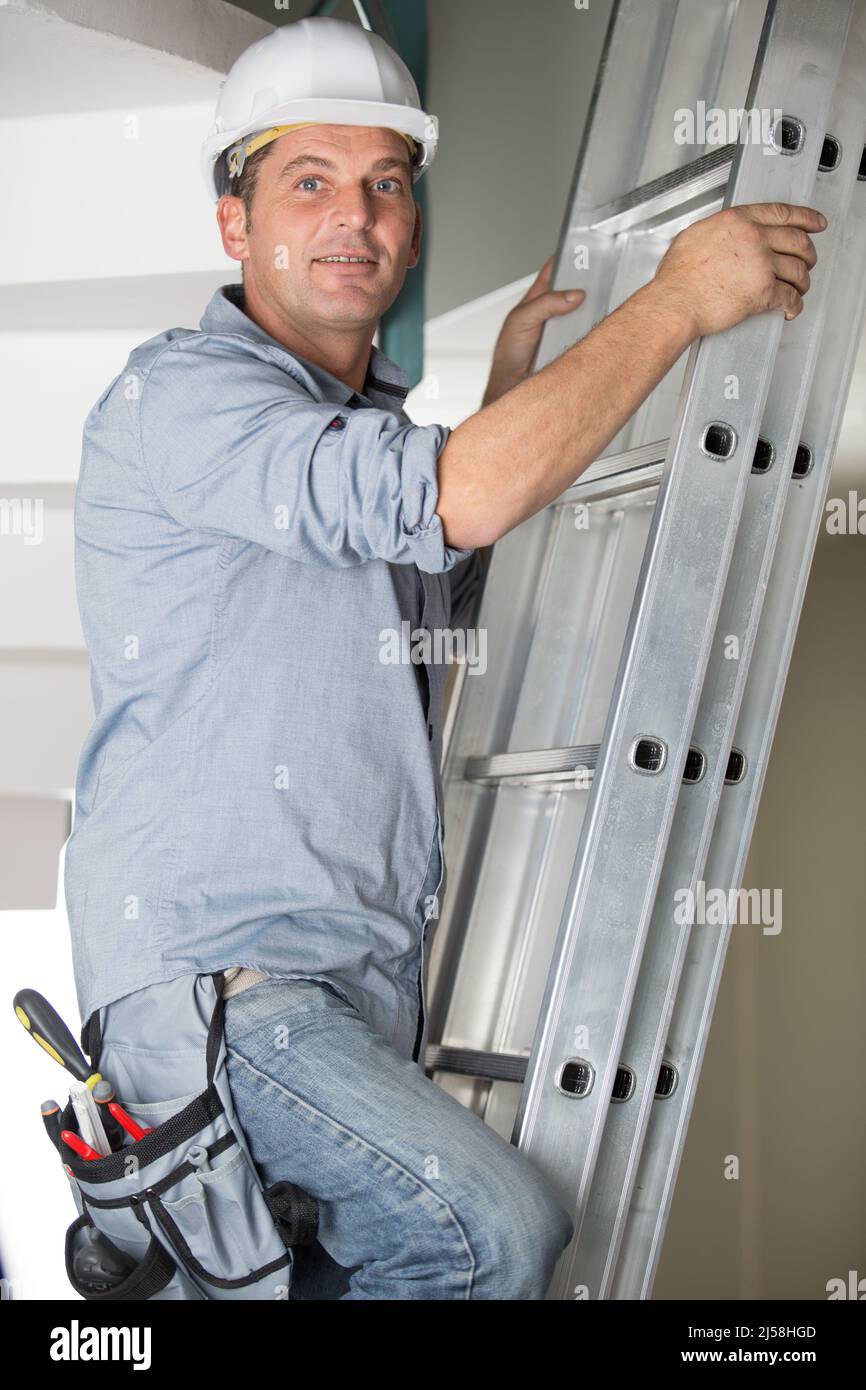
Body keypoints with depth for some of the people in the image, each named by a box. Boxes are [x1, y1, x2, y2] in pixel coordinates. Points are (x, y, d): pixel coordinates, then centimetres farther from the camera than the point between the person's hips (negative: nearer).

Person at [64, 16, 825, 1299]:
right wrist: (680, 300, -17)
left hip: (369, 993, 9)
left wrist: (512, 388, 22)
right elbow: (452, 498, -27)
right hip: (214, 970, -9)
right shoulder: (179, 393, -12)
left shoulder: (367, 417, 16)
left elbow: (439, 597, 35)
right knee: (496, 1234, -23)